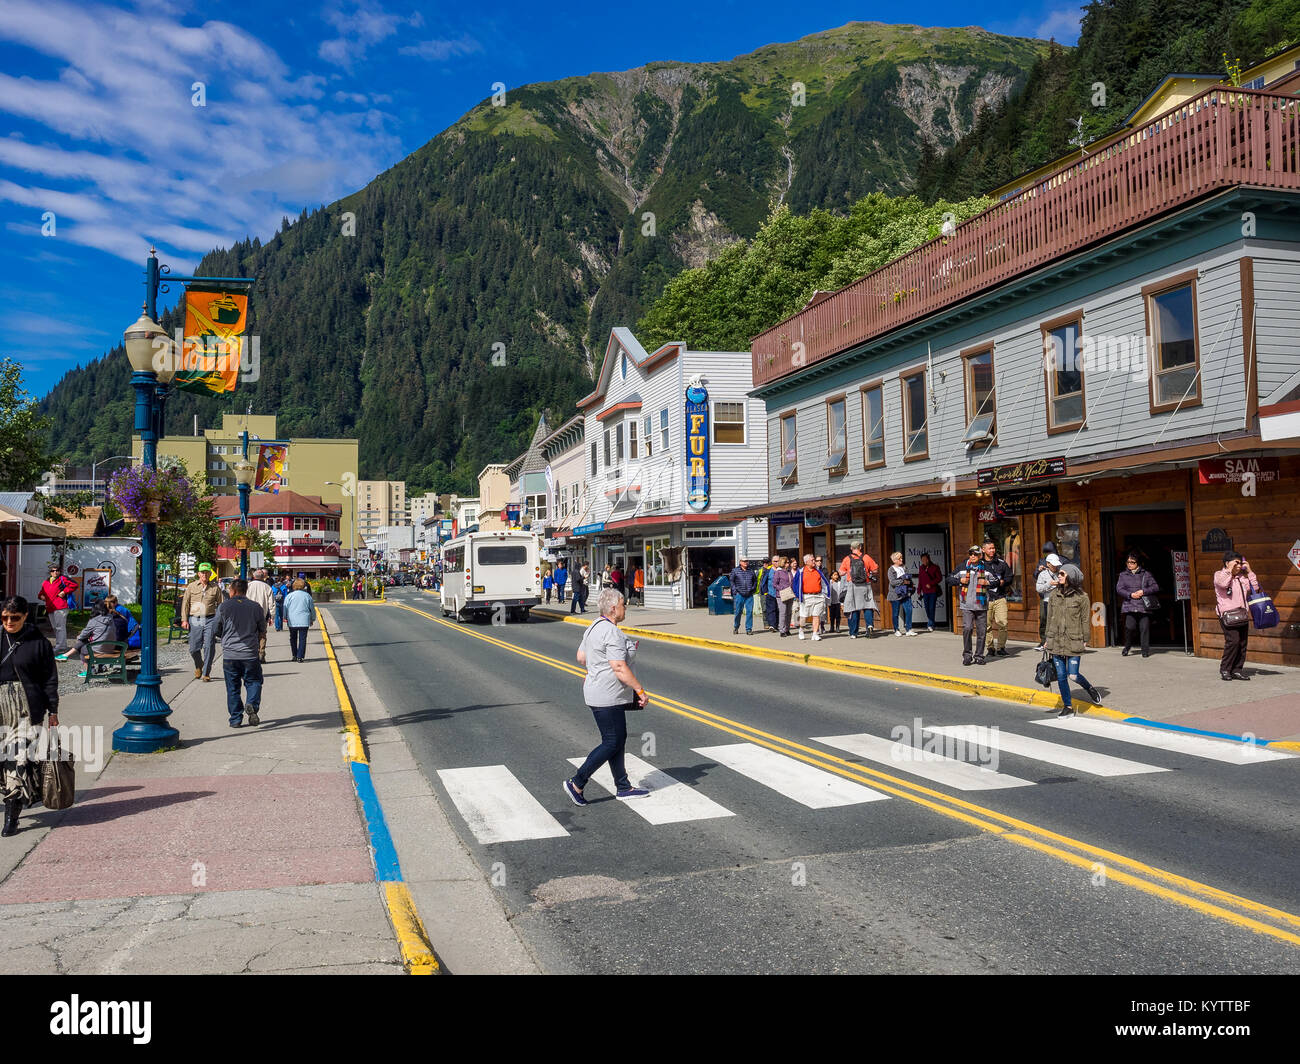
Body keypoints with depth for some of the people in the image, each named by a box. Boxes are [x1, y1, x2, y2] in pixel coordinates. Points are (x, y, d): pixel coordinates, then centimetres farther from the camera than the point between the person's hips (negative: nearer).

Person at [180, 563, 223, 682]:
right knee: (194, 648, 2)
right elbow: (185, 603, 8)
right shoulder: (191, 586, 7)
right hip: (194, 620, 1)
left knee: (208, 647, -6)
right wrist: (184, 619, 2)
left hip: (210, 620, -1)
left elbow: (220, 605, 10)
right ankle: (198, 666, 32)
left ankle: (206, 674, 1)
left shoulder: (215, 588, 6)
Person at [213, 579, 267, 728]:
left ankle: (235, 719, 9)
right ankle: (252, 704, -14)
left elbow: (216, 629, 6)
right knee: (253, 681, 12)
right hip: (250, 654, 0)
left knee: (233, 687, 8)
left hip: (229, 654, 0)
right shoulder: (256, 607, 1)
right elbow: (262, 631, 8)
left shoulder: (224, 607, -2)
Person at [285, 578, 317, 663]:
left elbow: (285, 608, 4)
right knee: (302, 639, 0)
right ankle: (300, 656, -5)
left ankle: (294, 655, 17)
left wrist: (285, 617, 19)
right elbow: (312, 608, 12)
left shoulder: (290, 596, 1)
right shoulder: (307, 595, 5)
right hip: (304, 621, 0)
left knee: (293, 638, 15)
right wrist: (312, 619, 24)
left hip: (292, 621, 0)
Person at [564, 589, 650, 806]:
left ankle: (623, 787, 23)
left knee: (618, 739, 15)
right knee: (612, 743, -3)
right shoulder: (612, 633, -21)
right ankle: (576, 783, 2)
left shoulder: (594, 628, 11)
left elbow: (581, 657, 19)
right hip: (608, 697, -11)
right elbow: (620, 668, -25)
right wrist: (640, 691, -19)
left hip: (598, 692, 11)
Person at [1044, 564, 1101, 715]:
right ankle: (1068, 707, 15)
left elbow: (1085, 620, -1)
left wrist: (1084, 640, -3)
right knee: (1061, 676, 4)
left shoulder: (1081, 597, -4)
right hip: (1056, 641, 4)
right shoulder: (1054, 595, 7)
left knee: (1073, 675, -5)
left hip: (1073, 641, -4)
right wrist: (1048, 639, 12)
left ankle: (1090, 688, 27)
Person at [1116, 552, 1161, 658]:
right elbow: (1119, 589, 4)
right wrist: (1130, 594, -11)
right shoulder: (1123, 575, 13)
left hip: (1144, 606, 0)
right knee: (1129, 627, -12)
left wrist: (1143, 591, -7)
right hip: (1129, 606, 0)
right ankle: (1127, 647, 11)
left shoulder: (1145, 574, 12)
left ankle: (1145, 650, 6)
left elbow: (1156, 587, 8)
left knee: (1145, 628, -4)